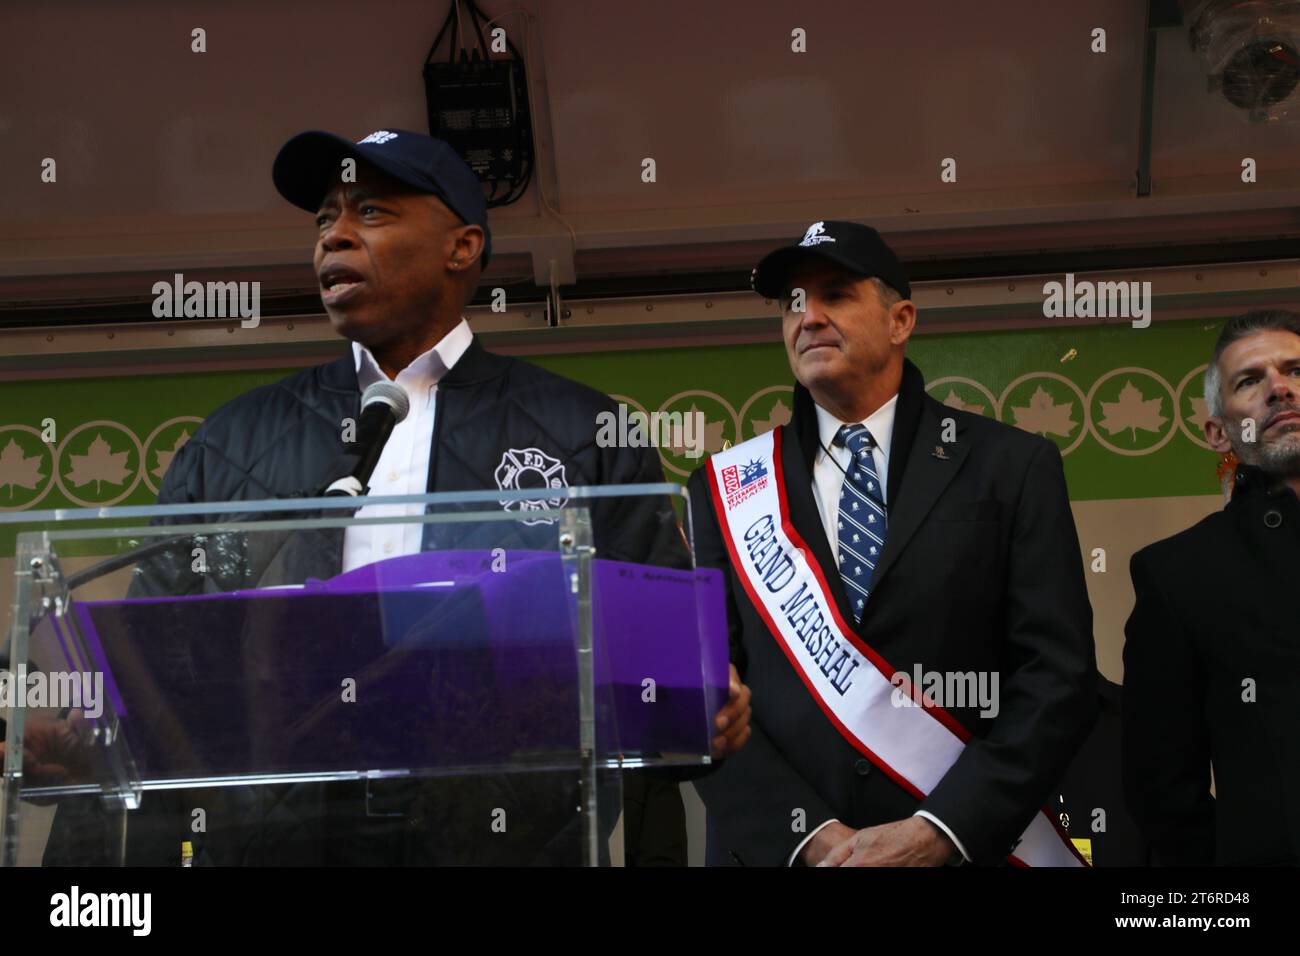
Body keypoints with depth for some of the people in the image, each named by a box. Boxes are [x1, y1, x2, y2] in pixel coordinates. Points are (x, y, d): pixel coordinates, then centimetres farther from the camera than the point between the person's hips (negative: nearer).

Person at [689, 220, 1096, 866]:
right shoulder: (726, 491, 3)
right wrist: (809, 835, -15)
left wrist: (939, 832, -17)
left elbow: (1060, 676, -7)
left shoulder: (1010, 468, -1)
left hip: (966, 846, -1)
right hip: (777, 850, 1)